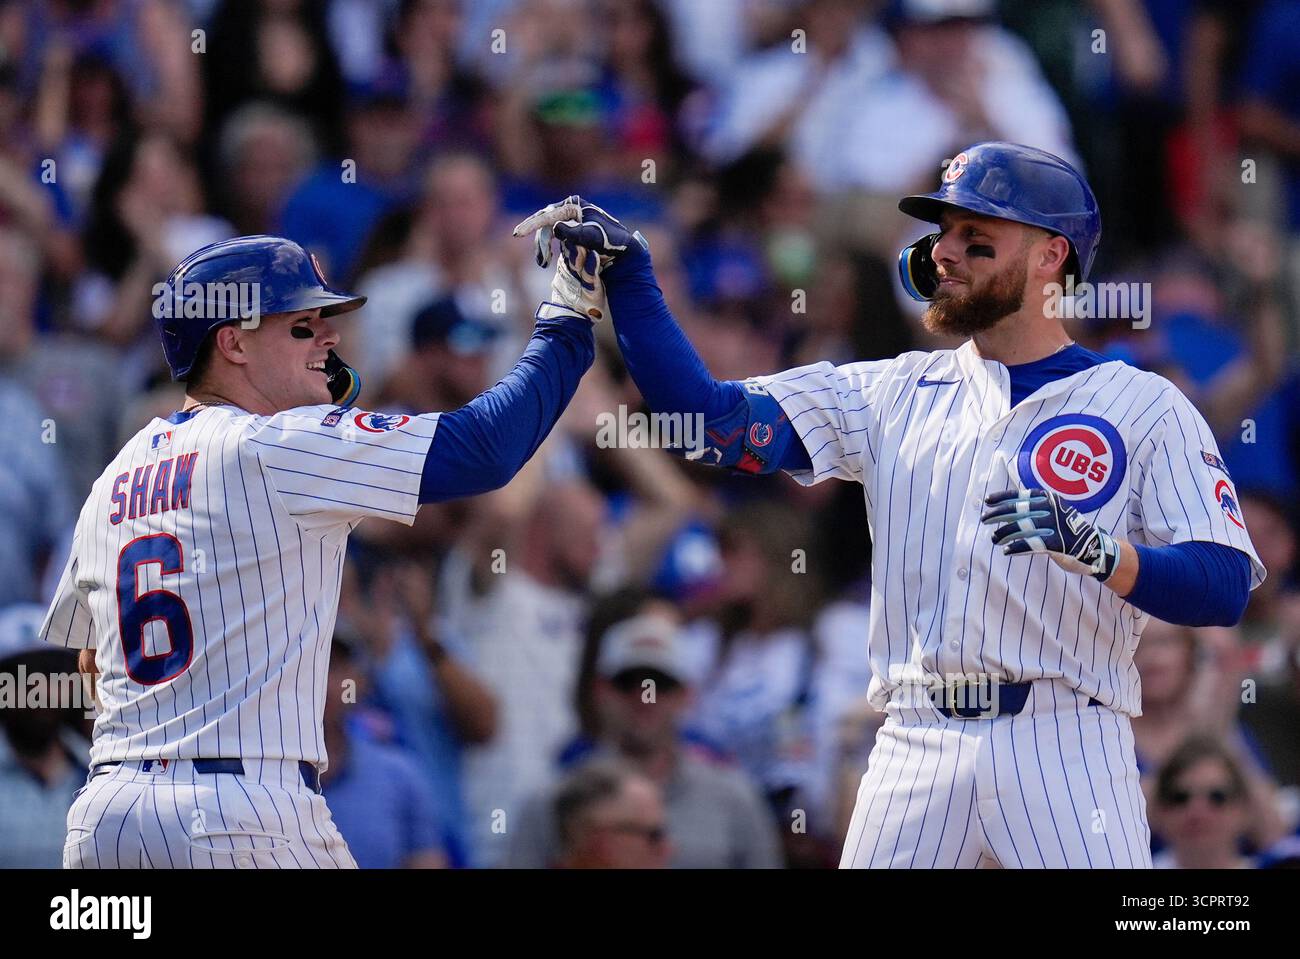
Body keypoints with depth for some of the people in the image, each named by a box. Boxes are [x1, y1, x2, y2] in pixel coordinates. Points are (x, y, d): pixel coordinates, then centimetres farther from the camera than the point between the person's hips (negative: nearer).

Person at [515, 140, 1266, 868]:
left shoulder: (1146, 408, 4)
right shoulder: (895, 395, 16)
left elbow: (1224, 589, -7)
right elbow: (716, 422, 9)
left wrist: (1093, 549, -23)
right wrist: (627, 278, 1)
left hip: (1065, 756, -4)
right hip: (915, 755, 4)